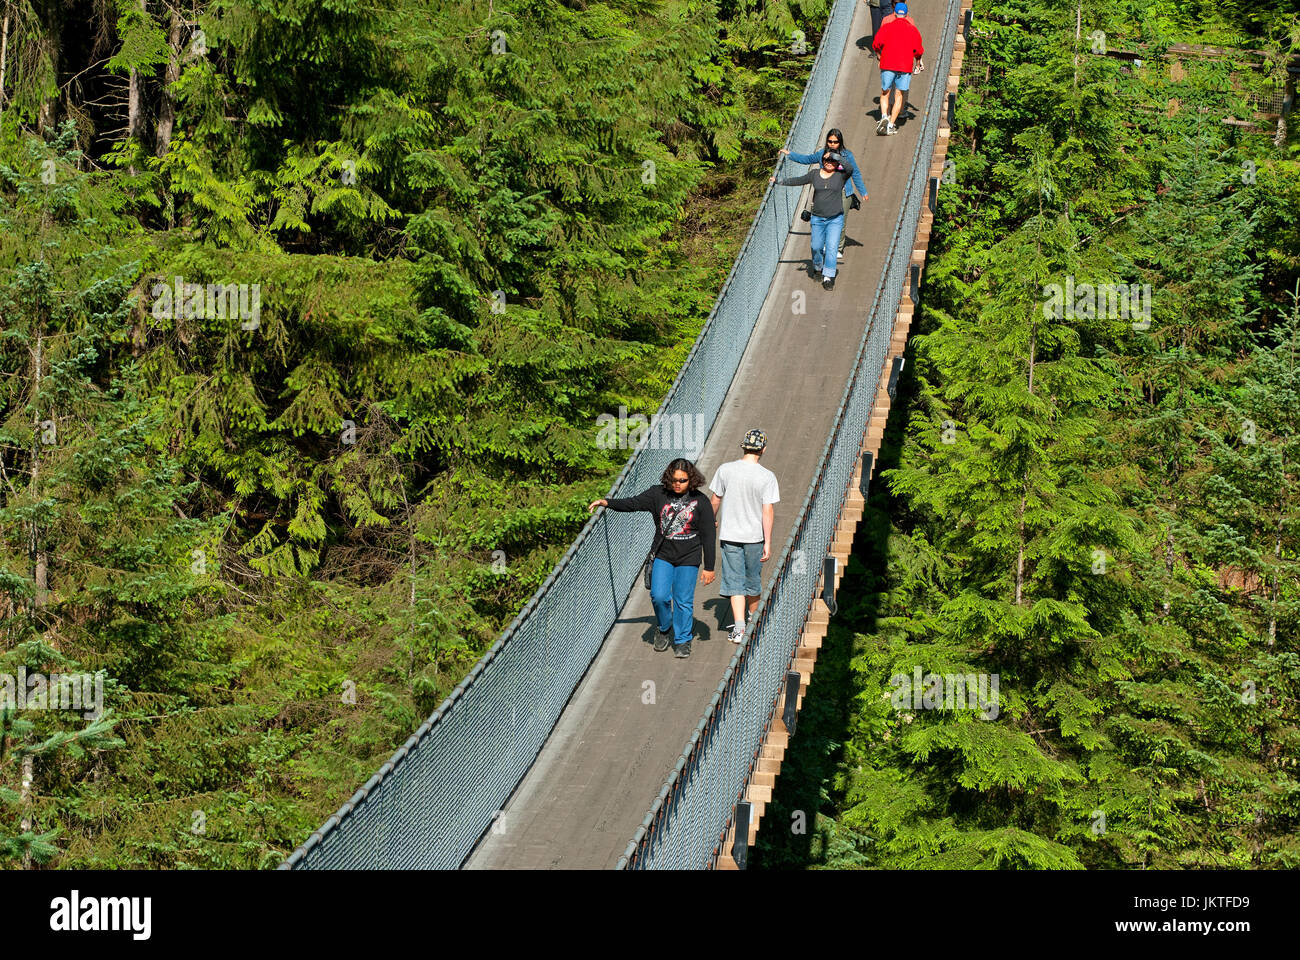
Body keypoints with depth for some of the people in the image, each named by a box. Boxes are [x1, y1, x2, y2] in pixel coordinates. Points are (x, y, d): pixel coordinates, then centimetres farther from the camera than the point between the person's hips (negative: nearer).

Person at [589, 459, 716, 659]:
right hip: (663, 555, 2)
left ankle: (682, 641, 17)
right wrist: (606, 503, -21)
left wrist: (709, 568, -2)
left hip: (688, 559, -2)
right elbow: (632, 503, -5)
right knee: (659, 596, -8)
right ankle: (664, 628, 21)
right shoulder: (658, 495, 0)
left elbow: (708, 537, -2)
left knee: (683, 601, 1)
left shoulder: (700, 502, -4)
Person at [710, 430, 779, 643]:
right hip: (755, 535, 0)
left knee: (735, 581, 3)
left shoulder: (725, 470, -7)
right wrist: (768, 543, -8)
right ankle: (753, 618, 40)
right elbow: (768, 511, -12)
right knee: (753, 578, 19)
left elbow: (715, 500, 3)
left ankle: (739, 627, -10)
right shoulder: (767, 477, -13)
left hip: (729, 535, 0)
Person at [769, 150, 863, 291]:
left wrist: (836, 157, -22)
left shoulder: (841, 175, -3)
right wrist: (779, 181, 21)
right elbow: (797, 181, 16)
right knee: (817, 247, 7)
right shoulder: (814, 175, 5)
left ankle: (828, 277, -7)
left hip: (835, 219, -3)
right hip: (818, 218, 3)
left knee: (831, 247, -11)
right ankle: (818, 268, 36)